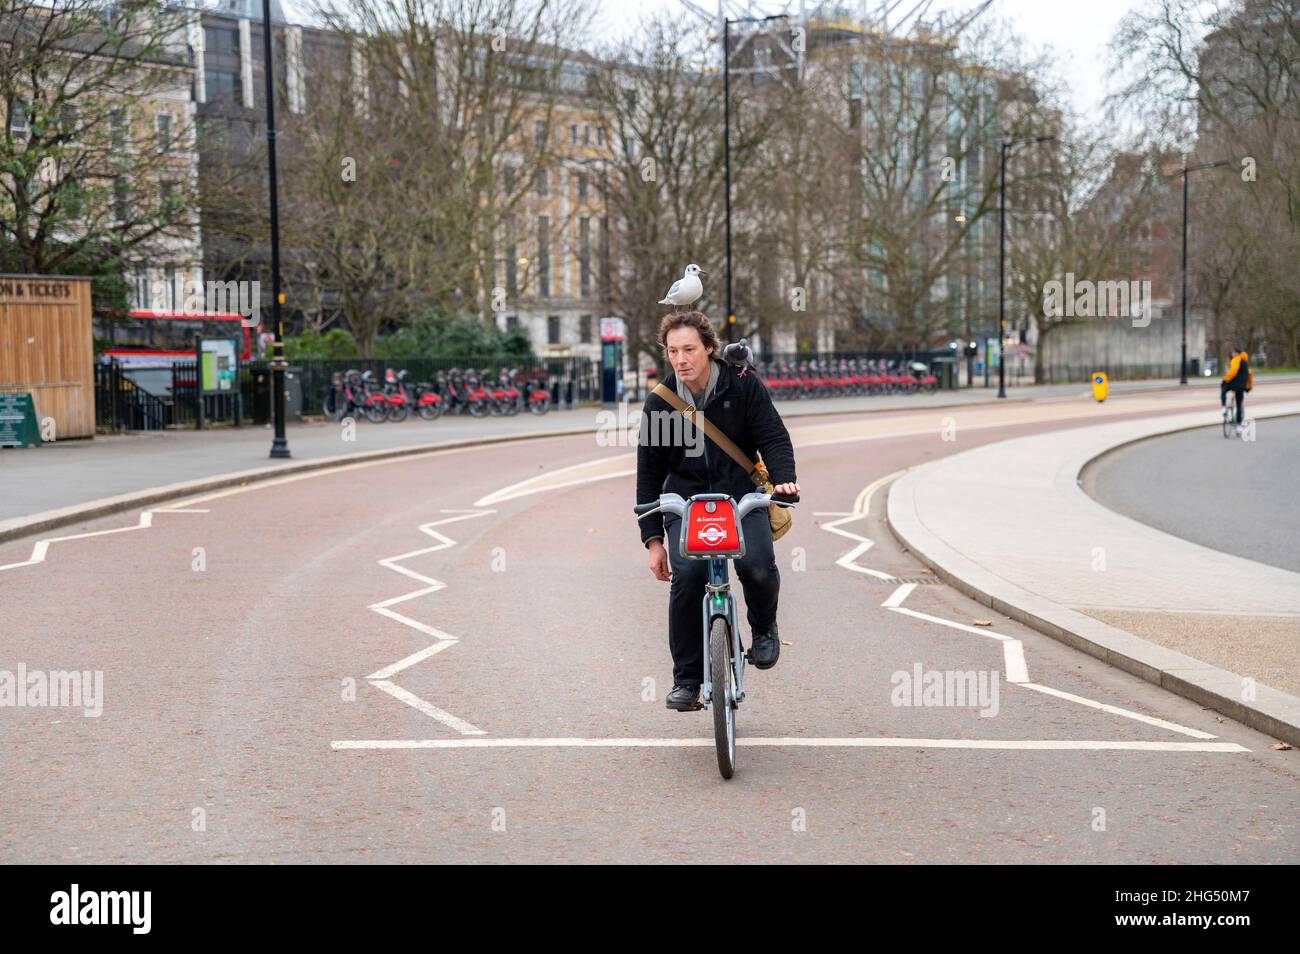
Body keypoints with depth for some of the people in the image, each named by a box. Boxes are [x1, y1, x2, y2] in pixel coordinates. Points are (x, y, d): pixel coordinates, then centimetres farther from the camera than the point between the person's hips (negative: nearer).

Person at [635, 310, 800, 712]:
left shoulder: (744, 387, -3)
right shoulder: (659, 403, 2)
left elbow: (774, 438, -3)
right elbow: (648, 473, 6)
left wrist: (784, 478, -25)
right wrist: (653, 538, 2)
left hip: (742, 495, -1)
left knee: (758, 567, -25)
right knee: (686, 578, -20)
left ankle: (764, 628, 10)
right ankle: (686, 679, -6)